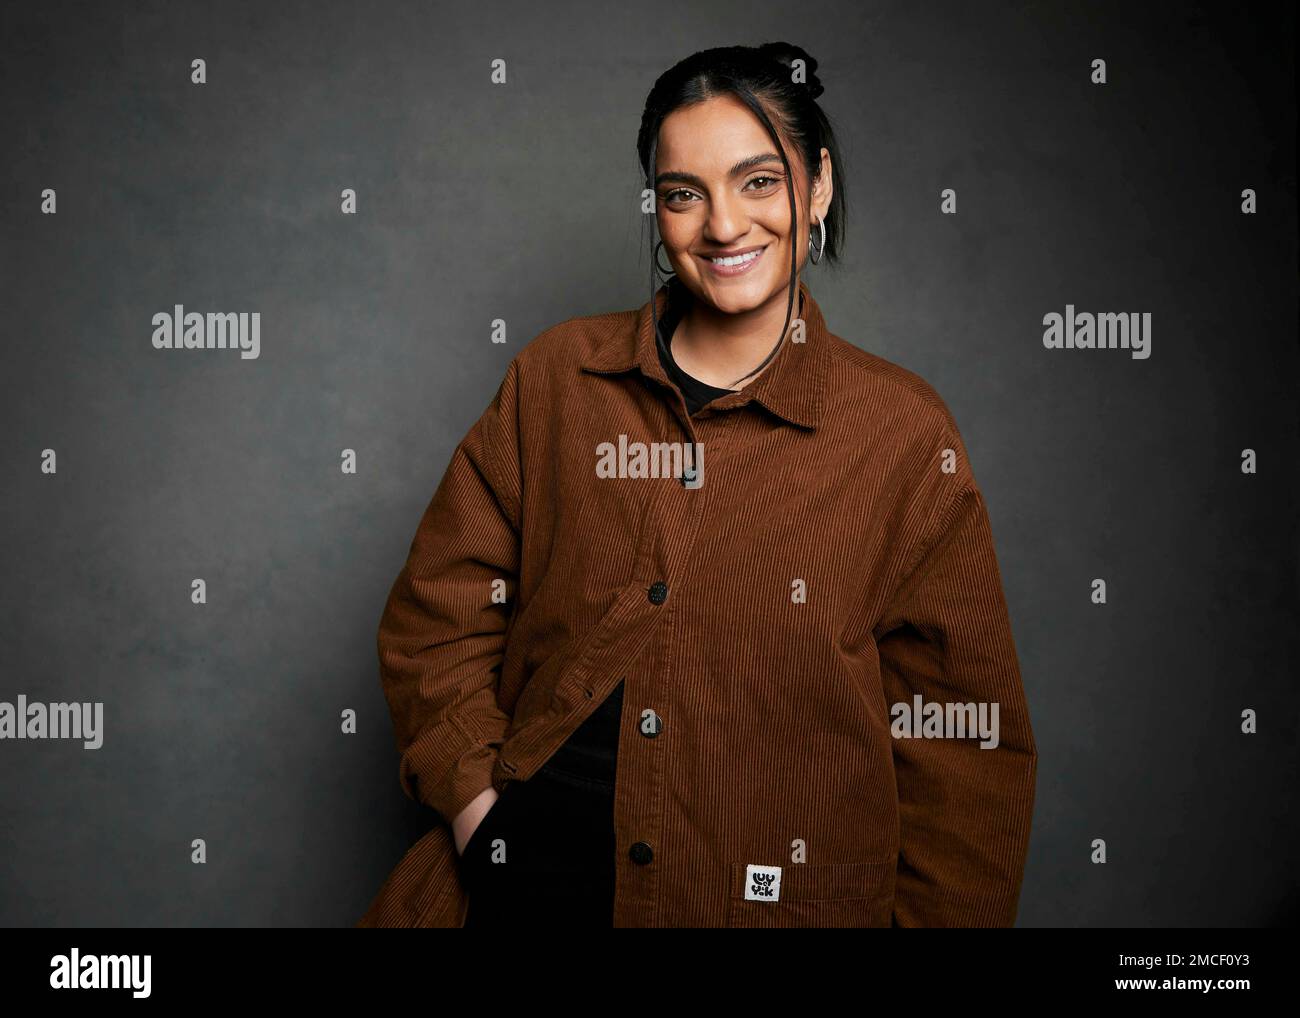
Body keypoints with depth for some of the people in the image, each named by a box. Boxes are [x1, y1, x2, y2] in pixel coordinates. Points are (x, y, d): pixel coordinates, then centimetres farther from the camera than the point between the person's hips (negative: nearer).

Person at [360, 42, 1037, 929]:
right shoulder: (559, 374, 1)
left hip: (775, 895, -1)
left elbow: (966, 746, -2)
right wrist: (480, 801, -7)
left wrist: (931, 913, -8)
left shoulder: (903, 432, -5)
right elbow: (440, 612, 3)